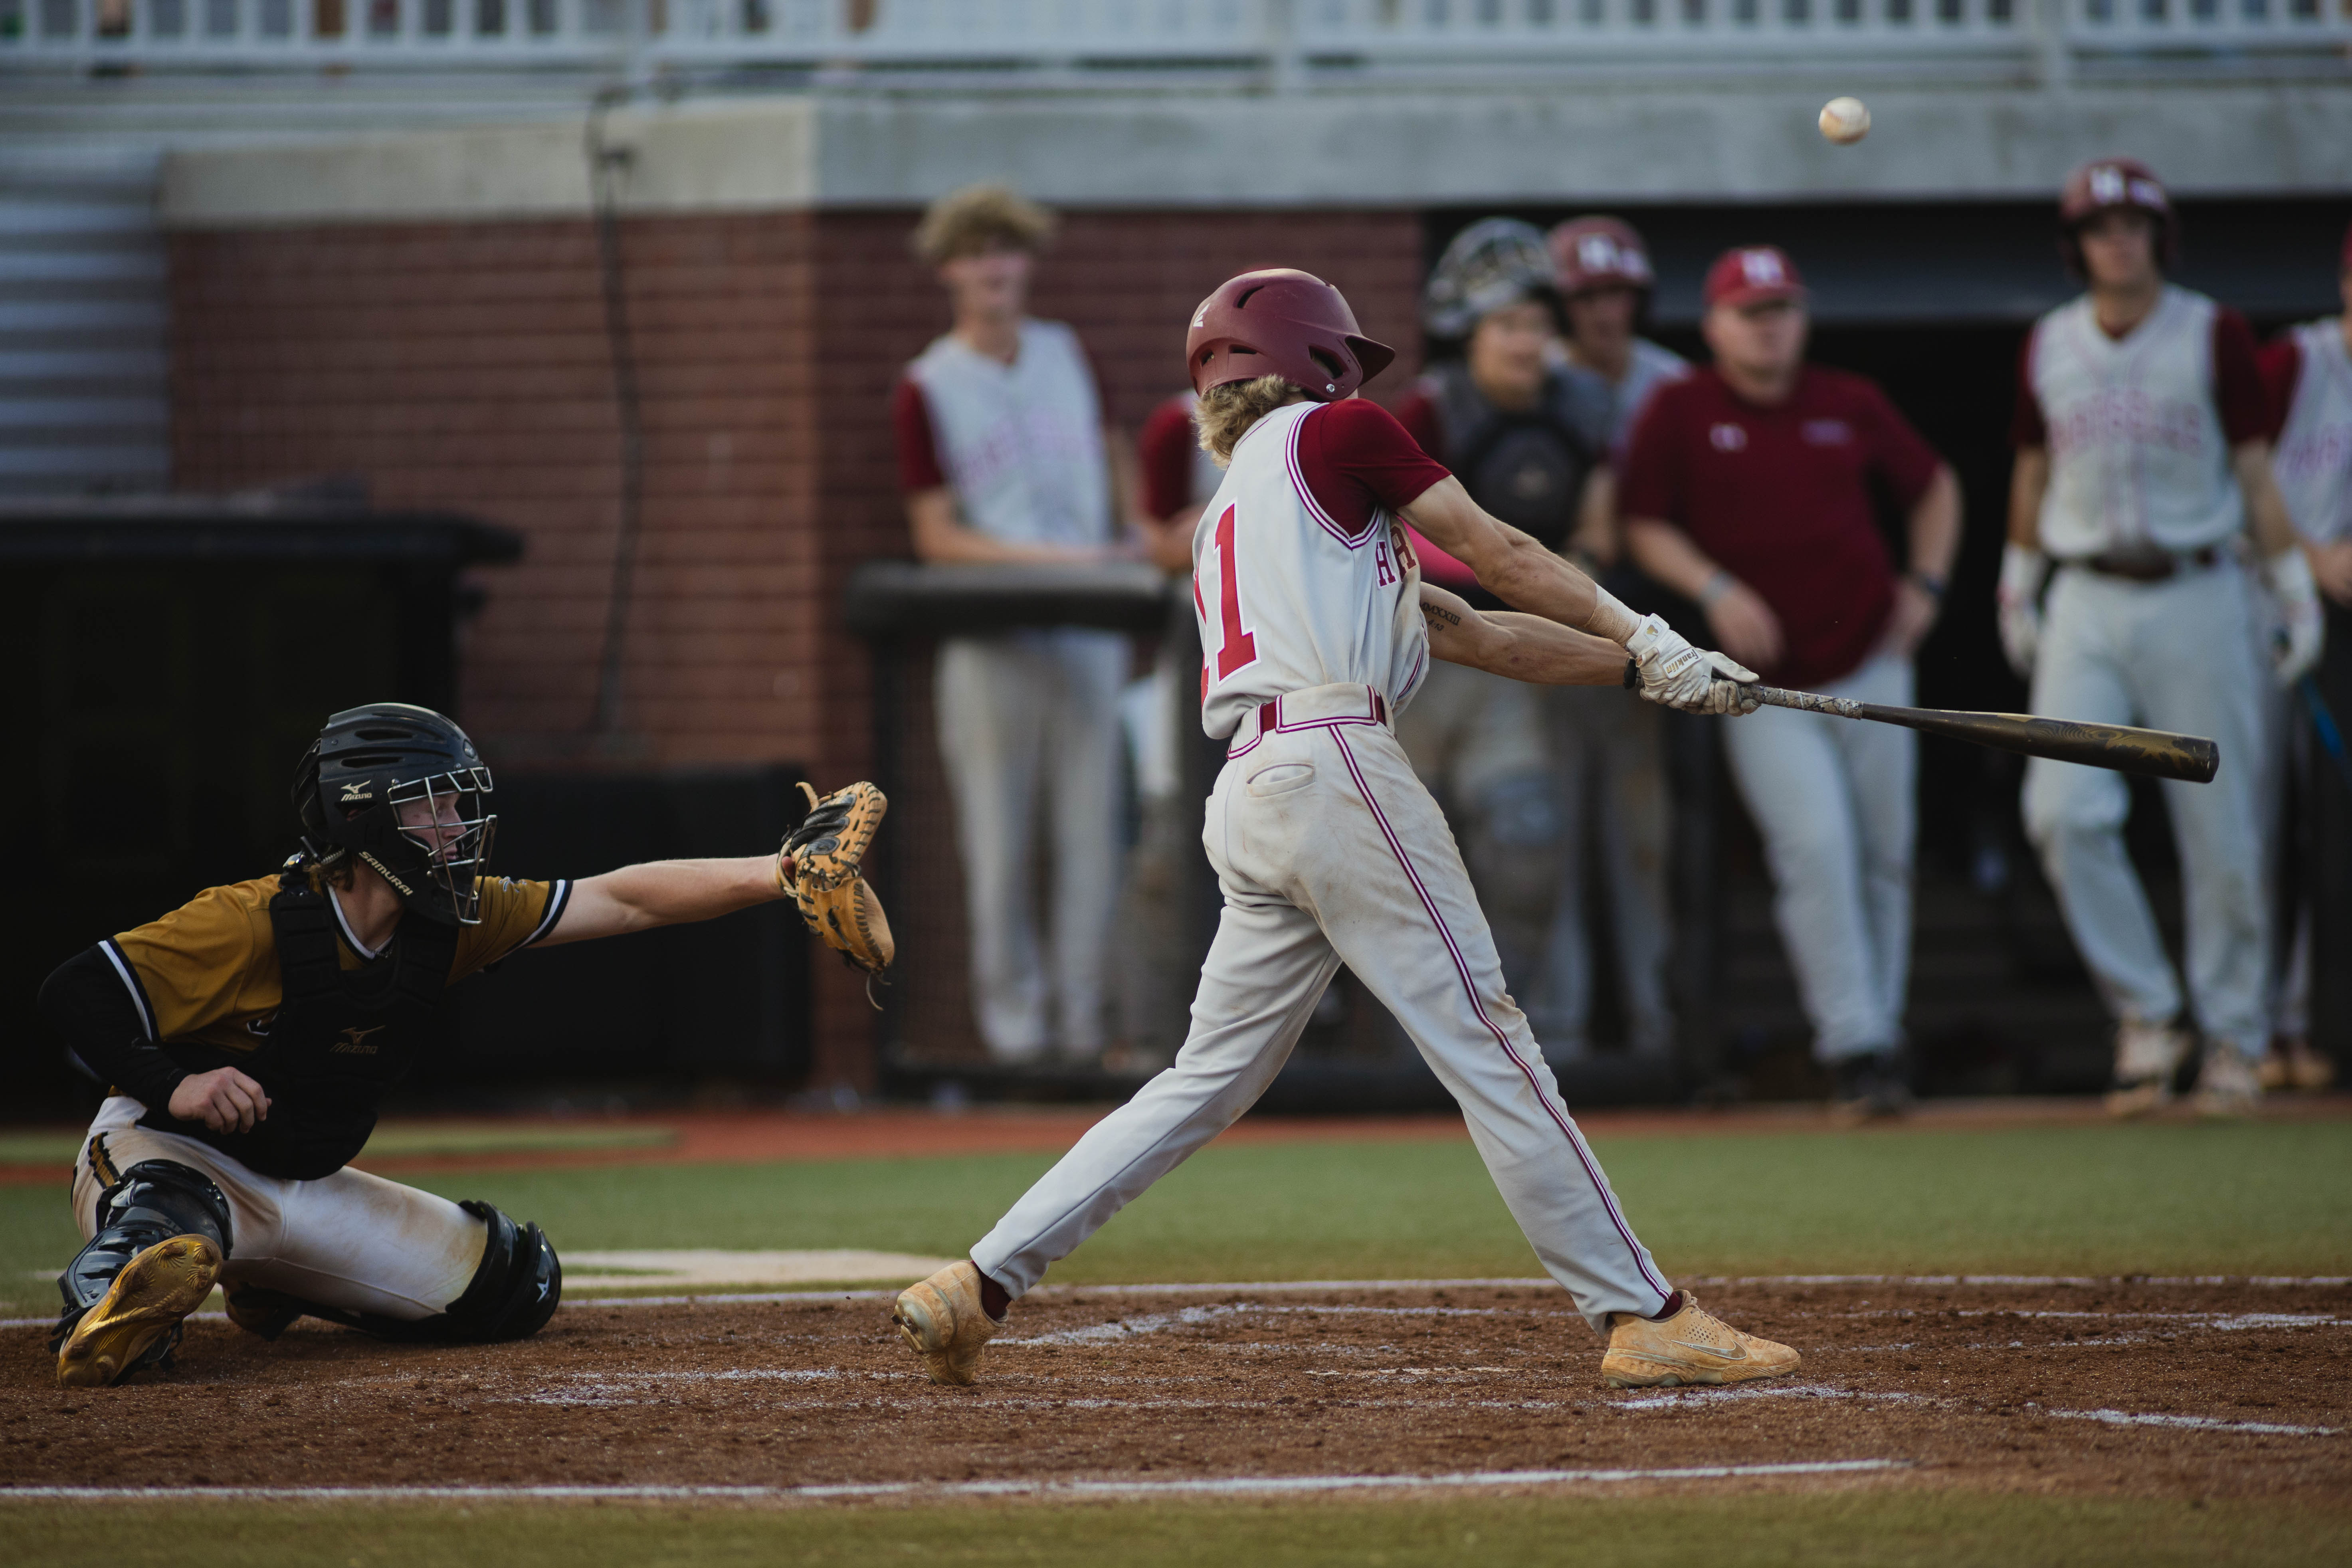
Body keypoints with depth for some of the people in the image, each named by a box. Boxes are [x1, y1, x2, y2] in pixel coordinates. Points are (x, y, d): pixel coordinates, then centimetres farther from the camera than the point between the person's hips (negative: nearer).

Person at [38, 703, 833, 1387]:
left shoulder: (452, 923, -4)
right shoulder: (250, 925, -22)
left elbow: (624, 900, -7)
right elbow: (75, 993, -21)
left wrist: (777, 873, -16)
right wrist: (172, 1085, -35)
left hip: (308, 1190, 10)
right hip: (173, 1157, -10)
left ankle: (278, 1288, 20)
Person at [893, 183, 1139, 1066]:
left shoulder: (1067, 355, 11)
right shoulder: (928, 388, -2)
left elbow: (1110, 456, 24)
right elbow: (935, 537, -5)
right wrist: (1043, 556, -15)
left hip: (1088, 626, 3)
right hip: (989, 637, -3)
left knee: (1092, 828, 0)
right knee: (998, 838, -3)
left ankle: (1084, 1018, 5)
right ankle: (1012, 1018, 5)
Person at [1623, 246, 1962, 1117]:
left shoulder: (1851, 407, 7)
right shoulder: (1680, 413, -1)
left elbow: (1932, 485, 20)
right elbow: (1642, 525, 0)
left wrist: (1926, 582, 7)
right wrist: (1714, 589, -15)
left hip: (1869, 662, 3)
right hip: (1764, 685, -3)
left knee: (1884, 856, 7)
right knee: (1816, 848, -17)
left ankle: (1880, 1033, 21)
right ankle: (1853, 1045, -16)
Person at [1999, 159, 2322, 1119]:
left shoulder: (2216, 336, 0)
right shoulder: (2048, 346, 9)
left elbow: (2254, 471, 1)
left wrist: (2296, 590, -3)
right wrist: (2017, 588, 19)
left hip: (2196, 599, -2)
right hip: (2086, 605, 2)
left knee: (2220, 830, -2)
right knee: (2066, 812, -14)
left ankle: (2234, 1041, 10)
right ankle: (2144, 1018, -3)